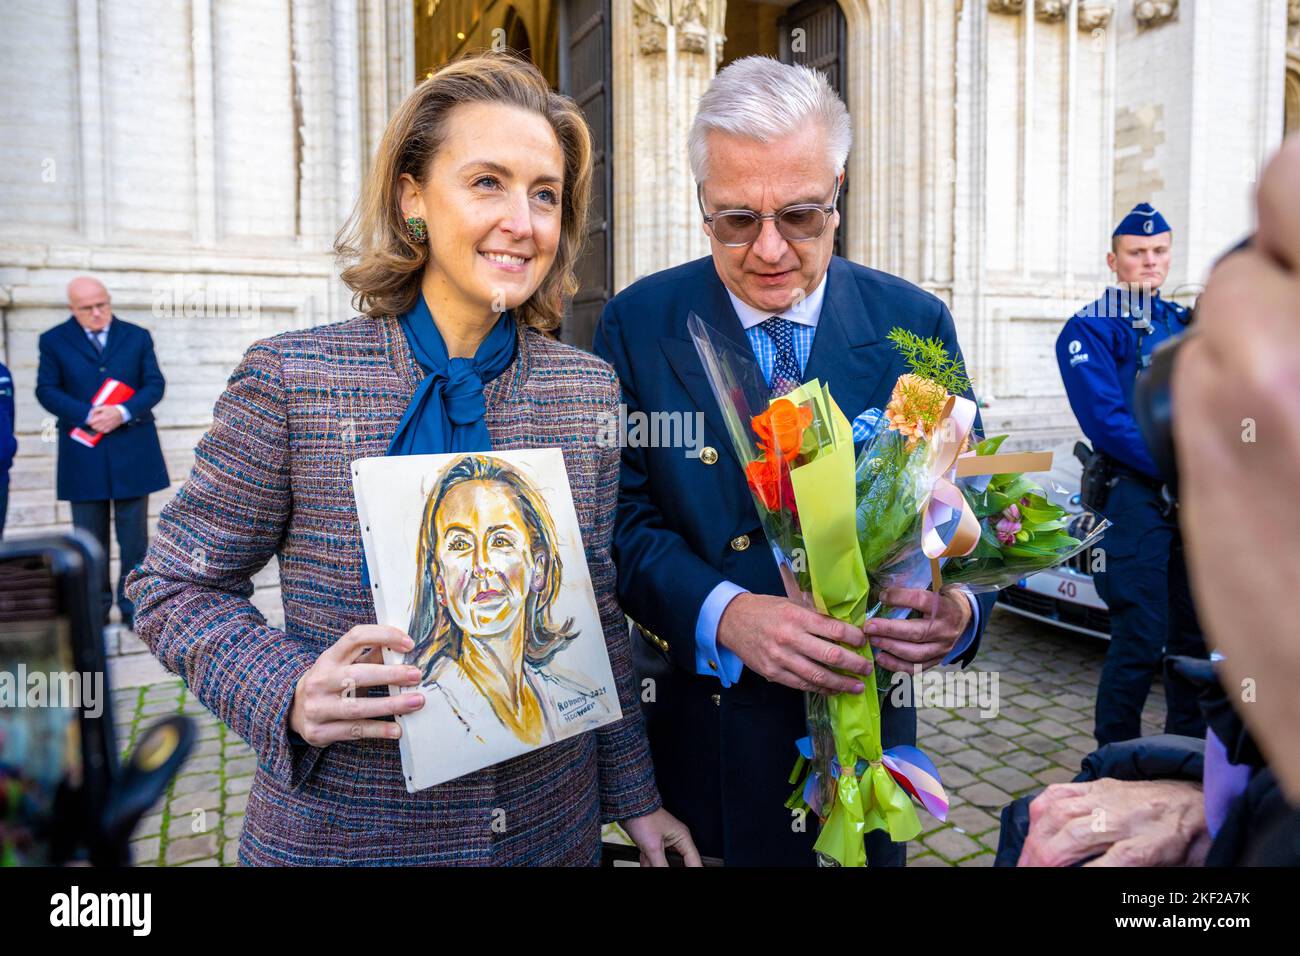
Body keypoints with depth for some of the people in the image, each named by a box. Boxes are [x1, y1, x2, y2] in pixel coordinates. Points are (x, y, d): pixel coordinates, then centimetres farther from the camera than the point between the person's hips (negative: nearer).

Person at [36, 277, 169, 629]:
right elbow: (47, 390, -1)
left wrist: (123, 412, -16)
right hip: (84, 455, 0)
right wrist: (88, 415, -17)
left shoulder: (138, 336, 7)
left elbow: (155, 384, 1)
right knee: (90, 538, 7)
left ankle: (133, 608, 14)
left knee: (134, 535, 4)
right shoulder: (54, 340, 5)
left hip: (132, 452, 0)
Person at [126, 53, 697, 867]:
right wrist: (291, 696, -21)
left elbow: (601, 613, 2)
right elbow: (178, 588, -4)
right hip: (340, 831, -2)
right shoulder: (292, 378, -13)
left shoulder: (591, 389, -5)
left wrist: (632, 794, 7)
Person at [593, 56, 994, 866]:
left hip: (864, 716, 1)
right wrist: (725, 616, -29)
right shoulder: (639, 324, -8)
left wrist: (958, 609, -24)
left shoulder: (914, 325, -5)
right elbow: (624, 518, -11)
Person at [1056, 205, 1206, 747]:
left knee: (1195, 633, 14)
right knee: (1141, 640, -7)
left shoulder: (1185, 324, 17)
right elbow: (1108, 421, -14)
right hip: (1134, 495, -7)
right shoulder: (1090, 329, -4)